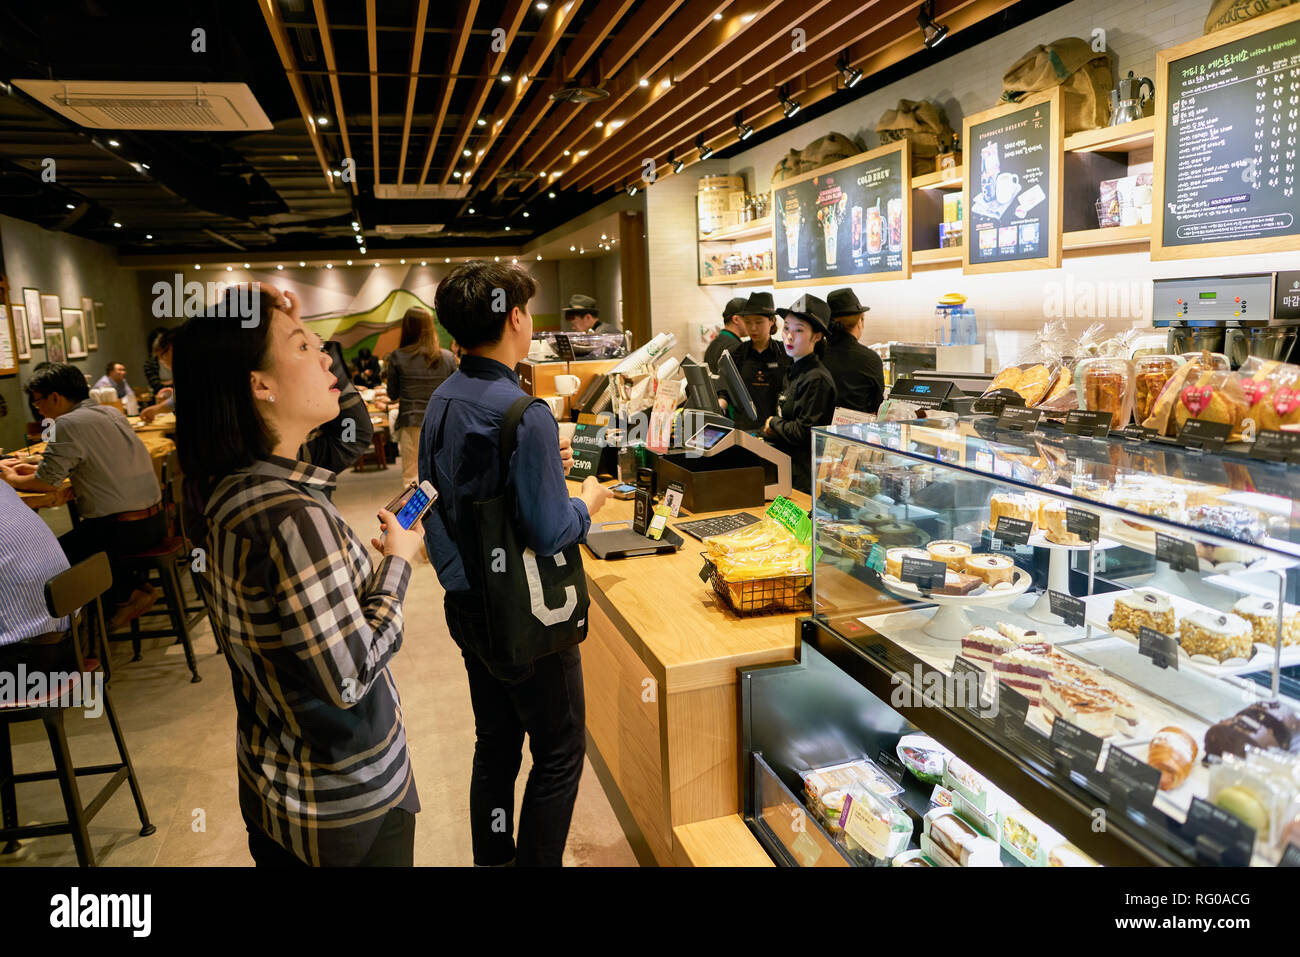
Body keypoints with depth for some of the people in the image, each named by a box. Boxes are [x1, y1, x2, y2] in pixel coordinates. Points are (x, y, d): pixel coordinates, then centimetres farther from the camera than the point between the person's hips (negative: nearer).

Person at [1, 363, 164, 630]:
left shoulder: (69, 424, -14)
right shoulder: (111, 412, 11)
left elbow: (46, 483, -9)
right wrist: (37, 469, 23)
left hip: (123, 529, -8)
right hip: (156, 520, 8)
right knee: (84, 535, 28)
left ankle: (127, 590, 11)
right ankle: (133, 587, 17)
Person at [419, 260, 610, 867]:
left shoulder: (442, 401, 3)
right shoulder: (524, 415, -25)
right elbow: (548, 533, -25)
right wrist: (587, 502, -5)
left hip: (466, 605, 9)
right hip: (523, 613, -8)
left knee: (495, 744, 21)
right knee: (559, 751, 9)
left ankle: (492, 858, 36)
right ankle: (537, 861, 21)